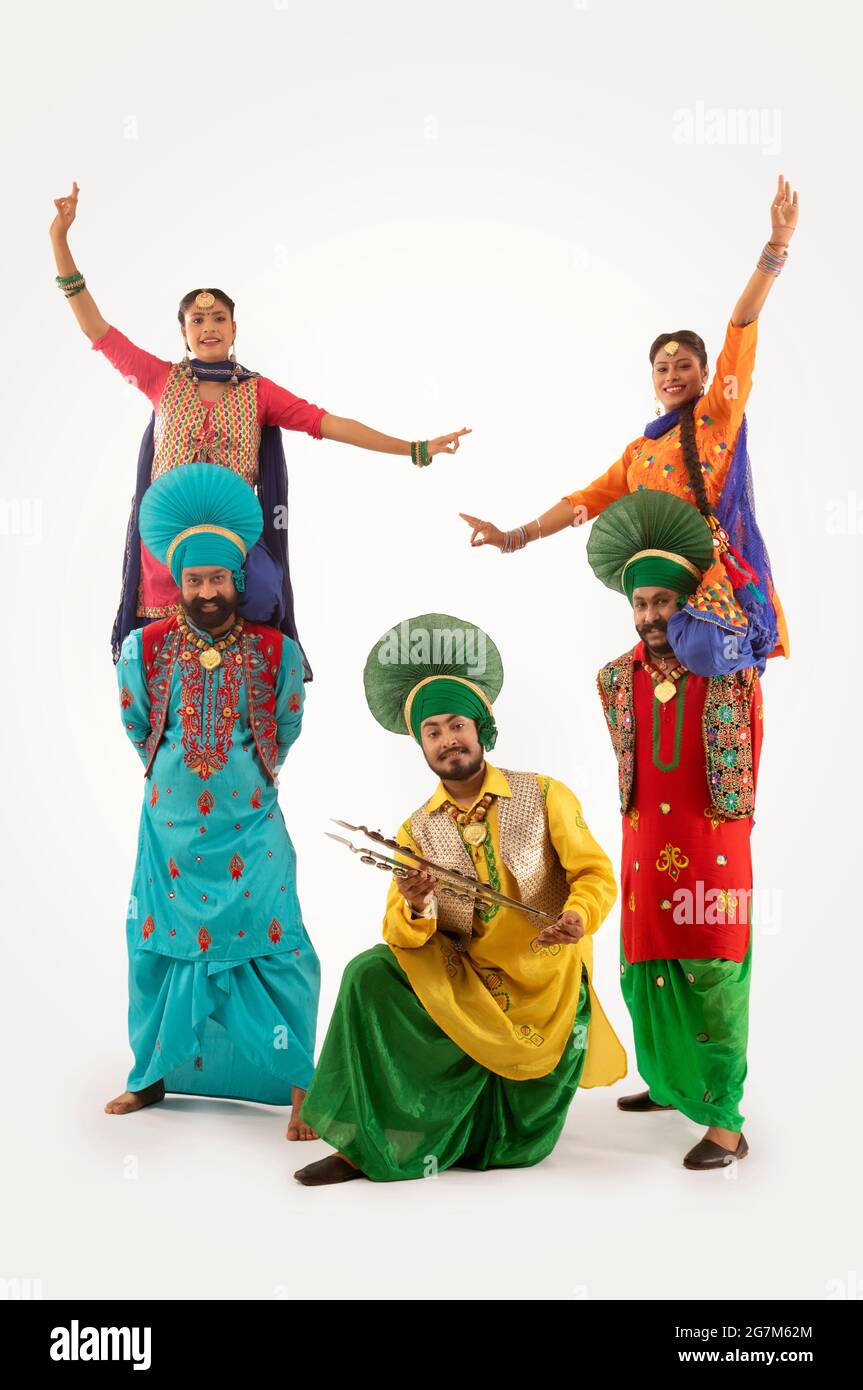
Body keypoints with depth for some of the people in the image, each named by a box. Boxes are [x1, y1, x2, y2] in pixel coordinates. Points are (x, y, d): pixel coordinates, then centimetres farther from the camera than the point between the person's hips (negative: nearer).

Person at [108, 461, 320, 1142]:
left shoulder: (275, 651, -7)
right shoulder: (145, 648, -4)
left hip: (252, 826, -2)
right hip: (170, 825, 2)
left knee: (275, 950, -5)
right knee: (159, 945, 11)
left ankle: (299, 1085, 6)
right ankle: (153, 1077, 29)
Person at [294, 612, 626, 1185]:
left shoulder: (545, 796, -6)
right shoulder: (417, 831, -1)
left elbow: (596, 874, -8)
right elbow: (402, 935, -7)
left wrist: (578, 916, -30)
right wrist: (414, 910, -31)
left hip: (546, 989, -1)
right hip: (463, 987, 2)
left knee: (517, 1149, 2)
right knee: (370, 974, -24)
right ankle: (365, 1145, -13)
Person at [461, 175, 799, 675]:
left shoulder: (718, 413, 7)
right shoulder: (639, 450, 22)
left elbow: (741, 332, -2)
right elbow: (589, 498, 22)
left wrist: (777, 246, -9)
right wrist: (513, 537, 18)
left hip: (717, 562, -5)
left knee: (702, 650, -29)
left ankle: (744, 637, -2)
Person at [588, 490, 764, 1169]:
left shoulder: (733, 673, -3)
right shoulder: (617, 677, 7)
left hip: (714, 849, -4)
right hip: (647, 848, 4)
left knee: (712, 979, -4)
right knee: (646, 971, 12)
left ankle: (726, 1122, 5)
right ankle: (670, 1083, 35)